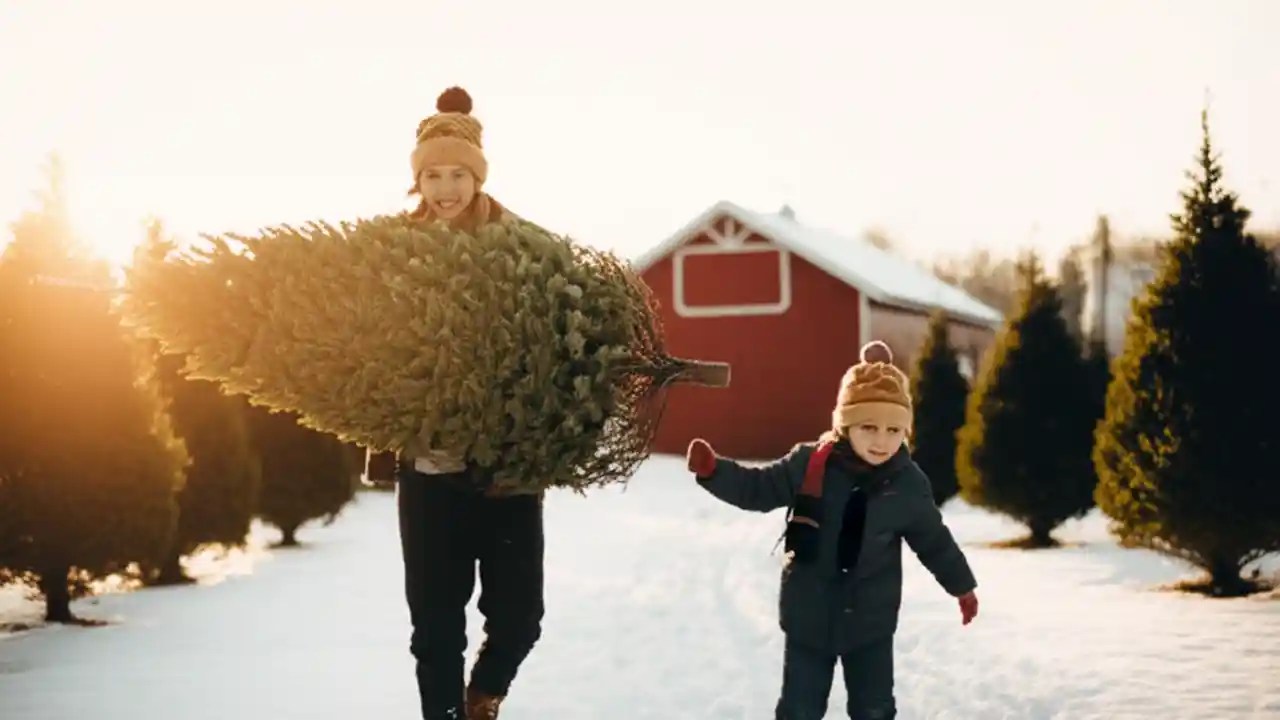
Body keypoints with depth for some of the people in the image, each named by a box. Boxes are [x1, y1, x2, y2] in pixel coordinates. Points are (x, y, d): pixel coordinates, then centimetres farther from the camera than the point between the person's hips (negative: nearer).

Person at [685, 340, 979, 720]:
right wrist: (712, 470, -21)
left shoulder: (909, 484, -10)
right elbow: (757, 488, -4)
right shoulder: (808, 464, -14)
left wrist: (962, 586, 17)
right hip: (808, 615, -1)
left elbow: (934, 540, 6)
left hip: (870, 620, 1)